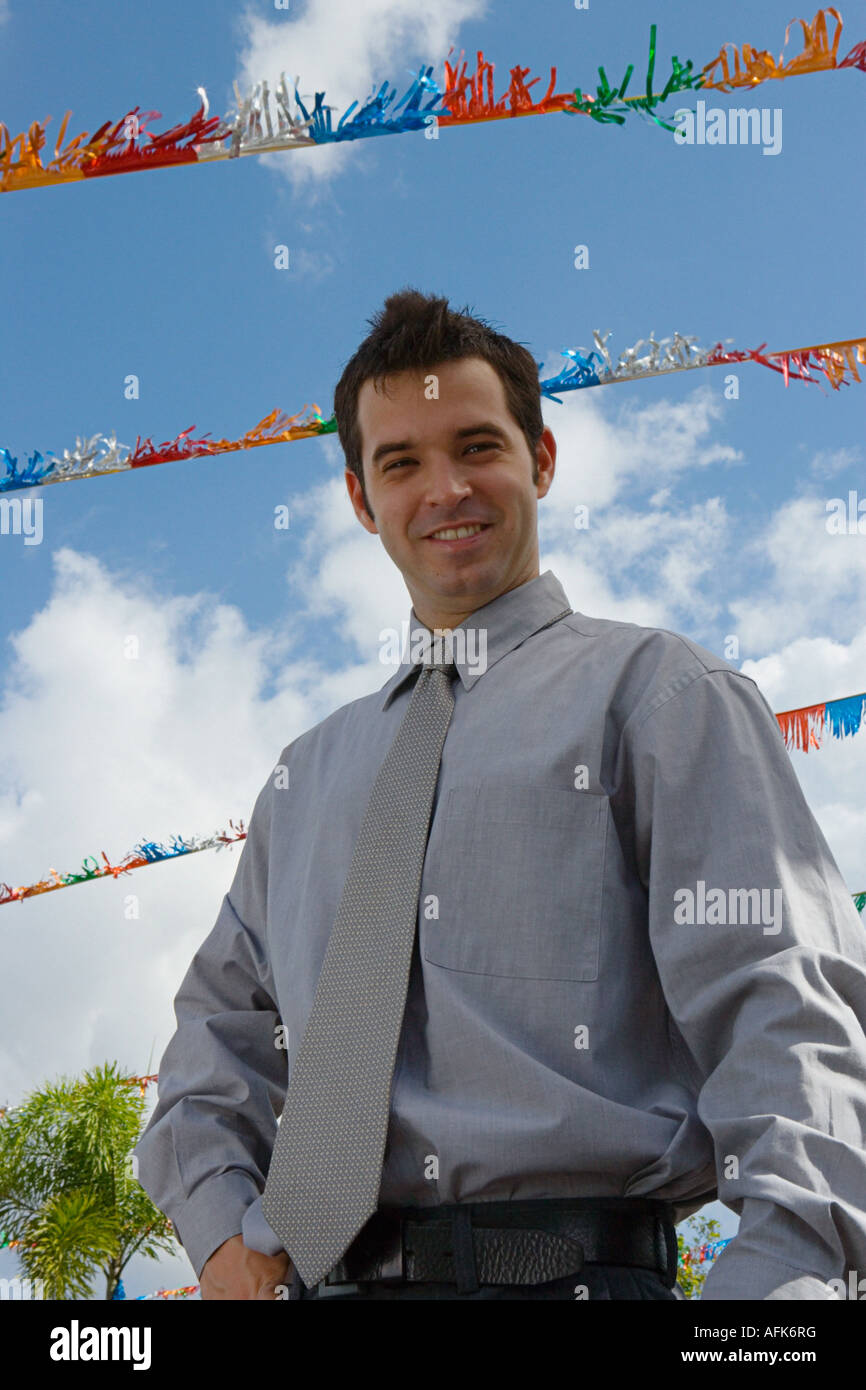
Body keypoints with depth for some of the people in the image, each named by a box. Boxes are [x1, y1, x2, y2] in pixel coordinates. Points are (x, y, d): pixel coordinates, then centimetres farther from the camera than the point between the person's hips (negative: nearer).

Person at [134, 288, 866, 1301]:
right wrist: (222, 1230, 4)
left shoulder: (656, 693, 2)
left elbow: (784, 1007, -8)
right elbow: (222, 1020, 22)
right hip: (316, 1275, 4)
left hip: (565, 1268, -4)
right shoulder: (306, 778, 19)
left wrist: (781, 1267, -22)